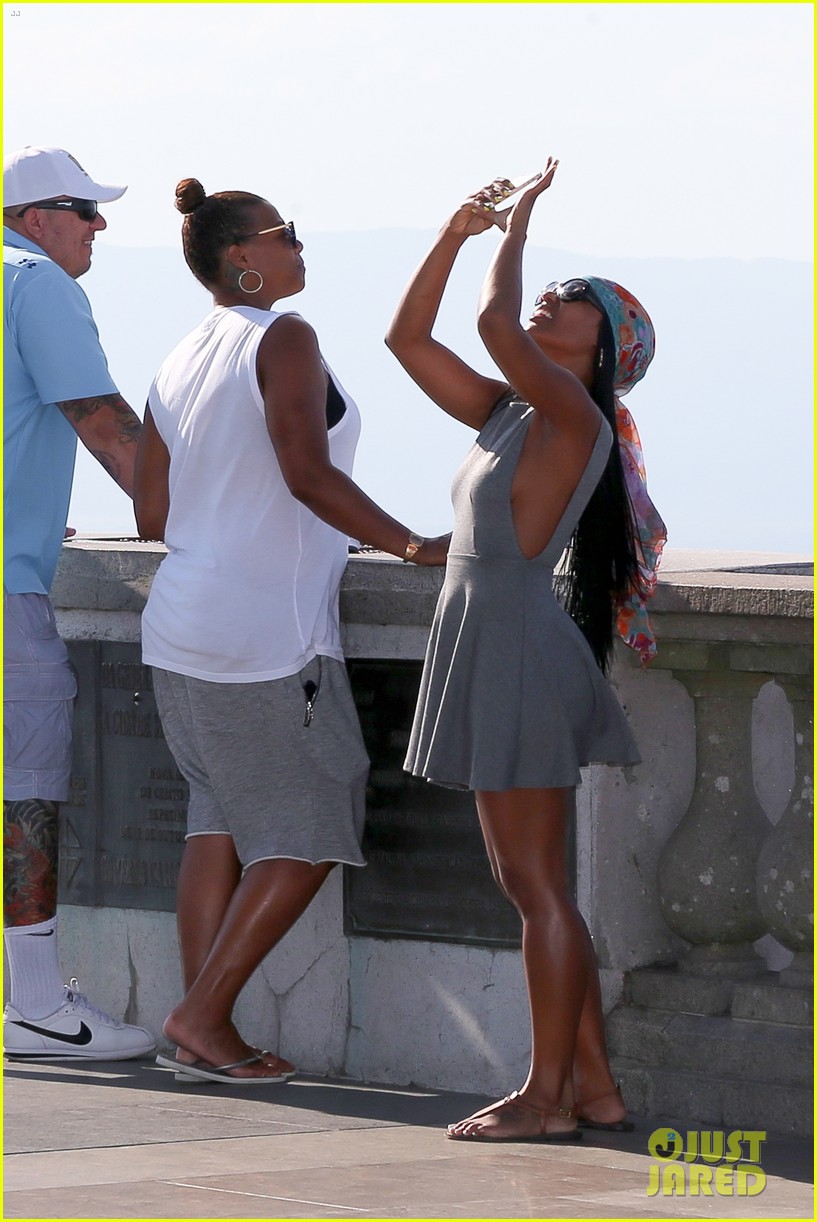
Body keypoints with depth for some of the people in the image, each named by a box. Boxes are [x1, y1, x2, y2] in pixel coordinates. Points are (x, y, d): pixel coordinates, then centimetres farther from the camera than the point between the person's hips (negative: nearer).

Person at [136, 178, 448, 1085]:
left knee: (220, 818, 13)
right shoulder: (281, 339, -11)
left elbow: (152, 516, 13)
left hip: (180, 632, 8)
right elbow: (307, 473, -23)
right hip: (269, 636, -8)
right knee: (310, 838, 1)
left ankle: (200, 1029, 10)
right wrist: (409, 545, -19)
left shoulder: (179, 363, 11)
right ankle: (203, 1014, -1)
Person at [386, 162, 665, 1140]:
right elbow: (408, 339, 18)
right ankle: (593, 1088, 16)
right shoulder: (506, 414, 15)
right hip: (485, 650, 10)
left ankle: (547, 1097, -2)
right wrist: (455, 235, 11)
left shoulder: (572, 415, -10)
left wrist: (516, 227, -10)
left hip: (522, 649, -10)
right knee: (526, 883, 12)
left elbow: (494, 324, -25)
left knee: (537, 883, -6)